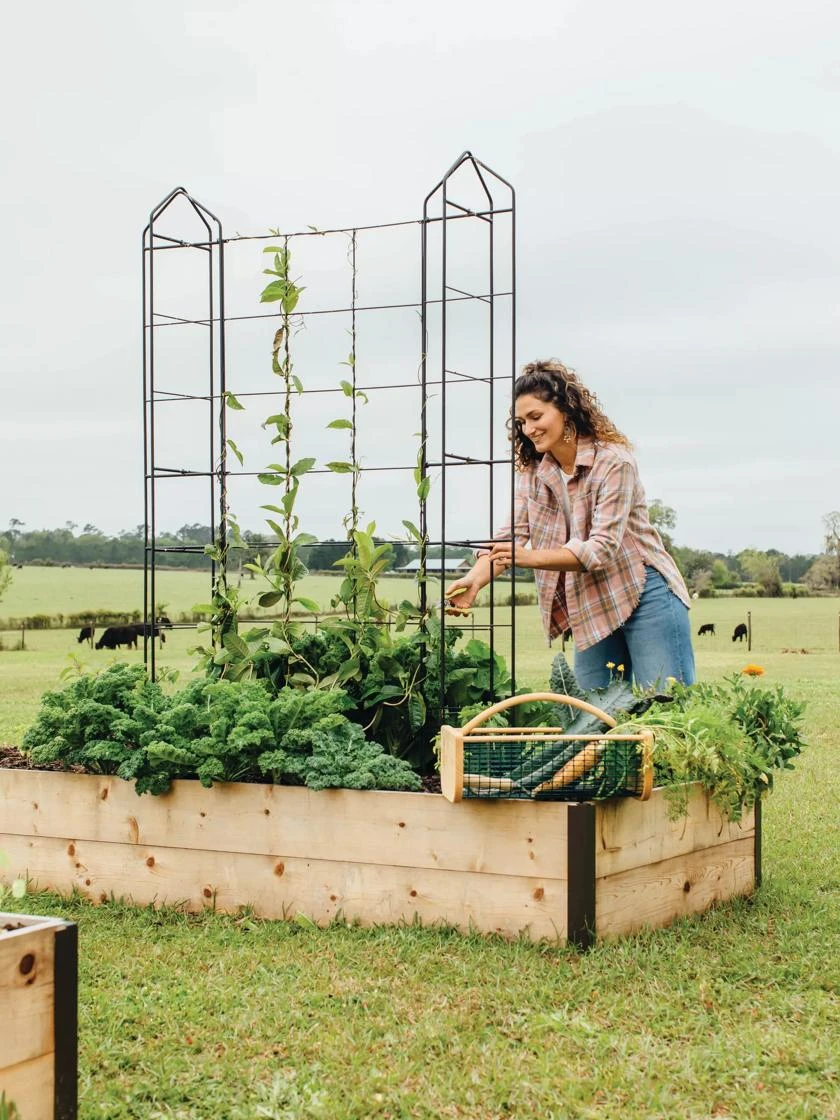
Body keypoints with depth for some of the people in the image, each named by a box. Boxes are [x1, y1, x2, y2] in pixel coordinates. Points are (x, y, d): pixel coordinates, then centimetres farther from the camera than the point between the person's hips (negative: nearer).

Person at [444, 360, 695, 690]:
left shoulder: (614, 462, -16)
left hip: (644, 597, -6)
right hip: (589, 609, 6)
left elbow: (602, 550, -23)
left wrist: (531, 557, -35)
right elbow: (511, 536, -6)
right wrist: (475, 579, -25)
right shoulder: (532, 471, 4)